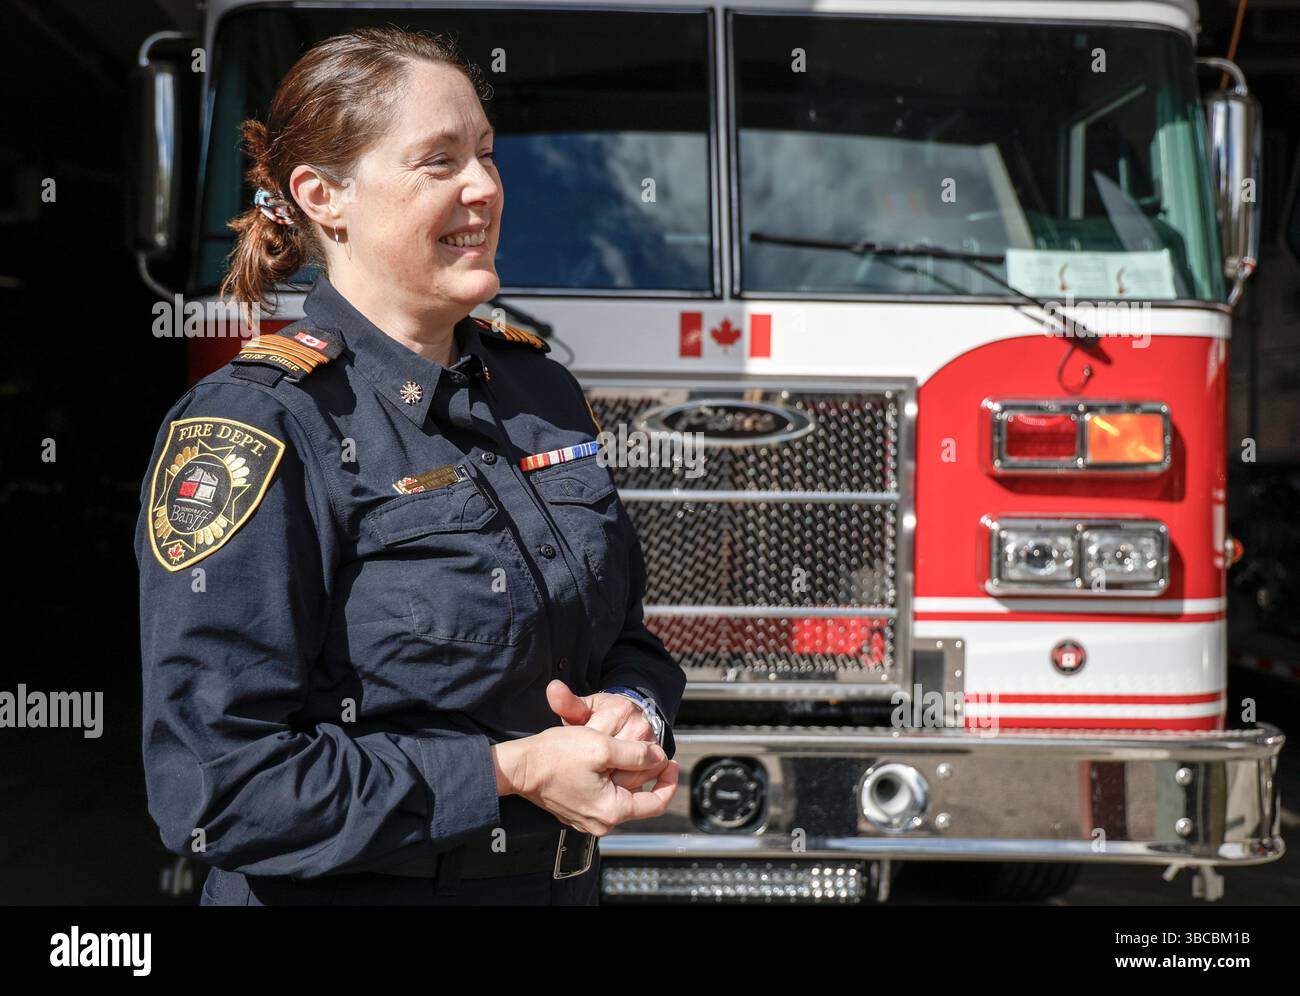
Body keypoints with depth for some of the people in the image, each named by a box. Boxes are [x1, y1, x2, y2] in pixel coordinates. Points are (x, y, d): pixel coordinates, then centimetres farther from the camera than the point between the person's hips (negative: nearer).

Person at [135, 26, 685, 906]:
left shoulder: (538, 388, 3)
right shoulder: (252, 428, -18)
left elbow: (627, 639, 12)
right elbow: (222, 783, -23)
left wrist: (631, 715, -10)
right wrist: (512, 774, -23)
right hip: (361, 886, -6)